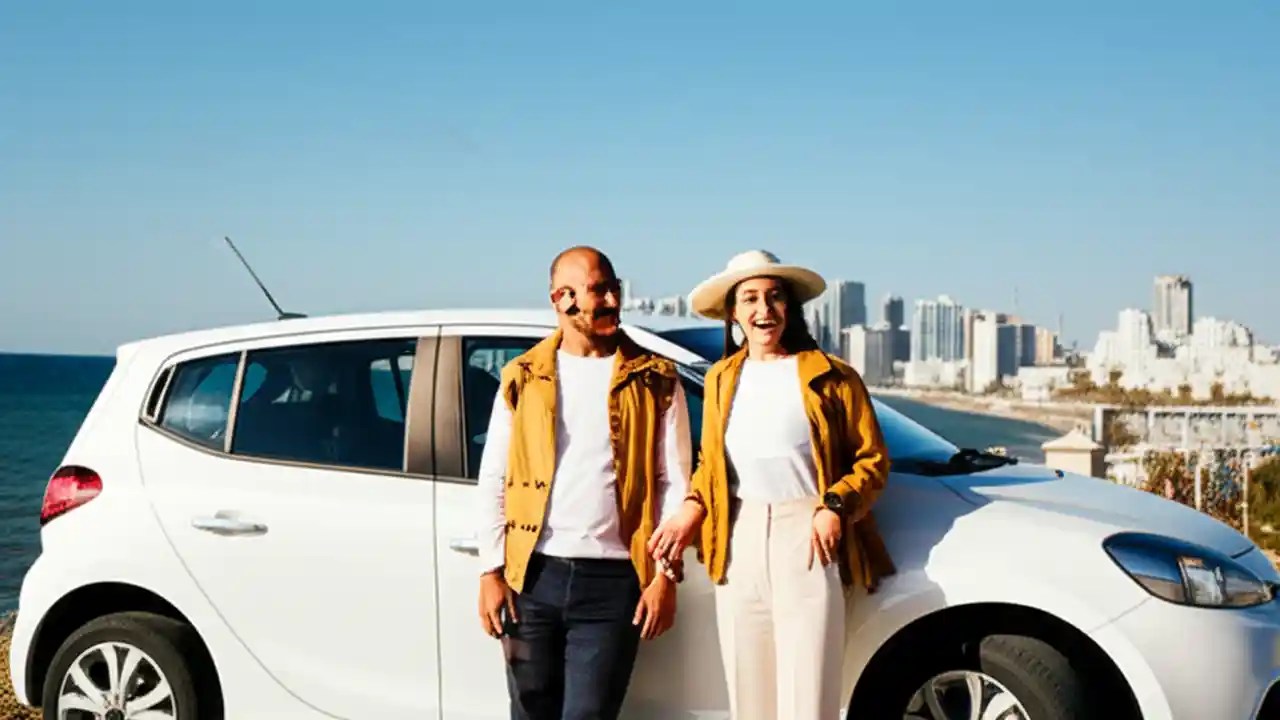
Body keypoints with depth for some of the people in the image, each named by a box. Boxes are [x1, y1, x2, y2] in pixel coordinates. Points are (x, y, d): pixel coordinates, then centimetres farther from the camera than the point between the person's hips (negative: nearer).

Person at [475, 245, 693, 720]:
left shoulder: (654, 380, 4)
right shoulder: (523, 378, 8)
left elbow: (674, 482, 2)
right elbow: (493, 481, 8)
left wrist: (665, 574, -5)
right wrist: (491, 571, 1)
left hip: (613, 580, -2)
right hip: (532, 576, 2)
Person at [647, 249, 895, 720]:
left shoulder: (830, 377, 0)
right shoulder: (721, 379, 14)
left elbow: (873, 459, 1)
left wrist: (835, 506, -14)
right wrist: (692, 509, 4)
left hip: (807, 538, -4)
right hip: (738, 541, 5)